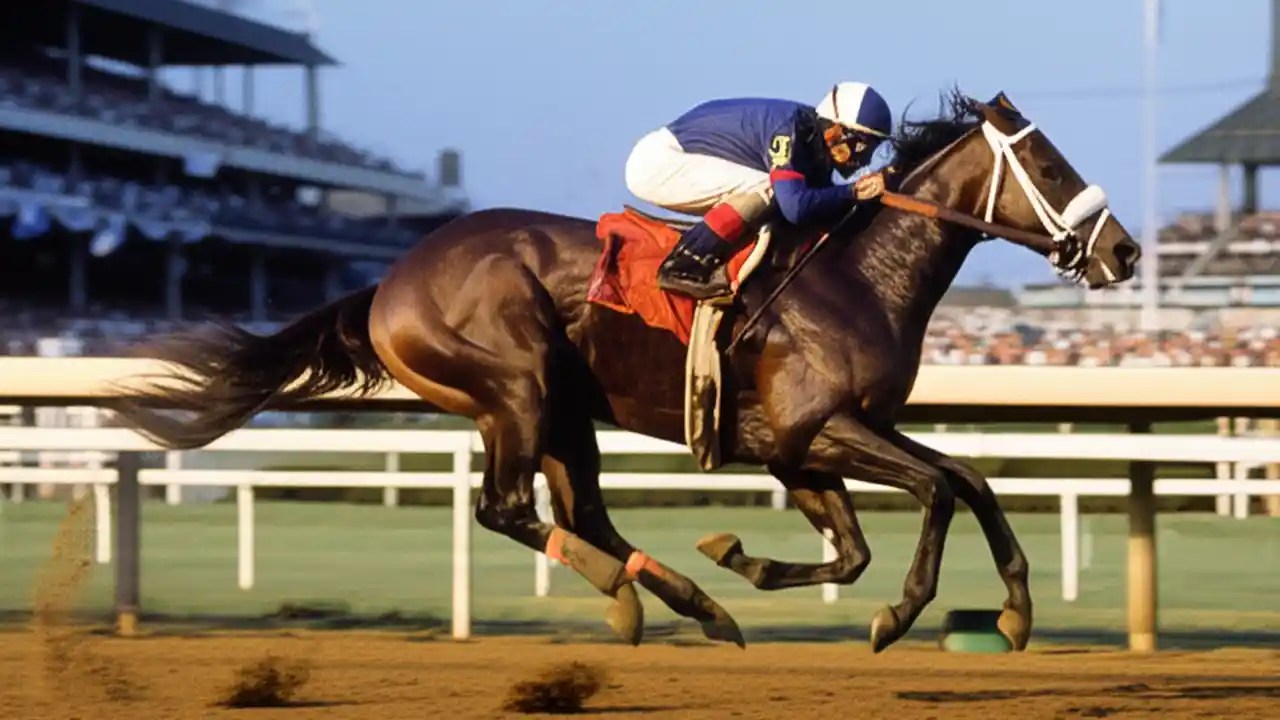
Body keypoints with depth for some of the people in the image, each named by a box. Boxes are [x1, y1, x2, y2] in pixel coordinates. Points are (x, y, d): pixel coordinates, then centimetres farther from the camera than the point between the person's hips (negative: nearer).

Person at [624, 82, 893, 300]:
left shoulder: (814, 141, 3)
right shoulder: (788, 129, -25)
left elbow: (817, 202, 8)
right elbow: (797, 207, -34)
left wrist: (872, 188, -5)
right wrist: (853, 192, -24)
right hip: (657, 161, -9)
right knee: (765, 189, -22)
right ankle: (684, 267, -20)